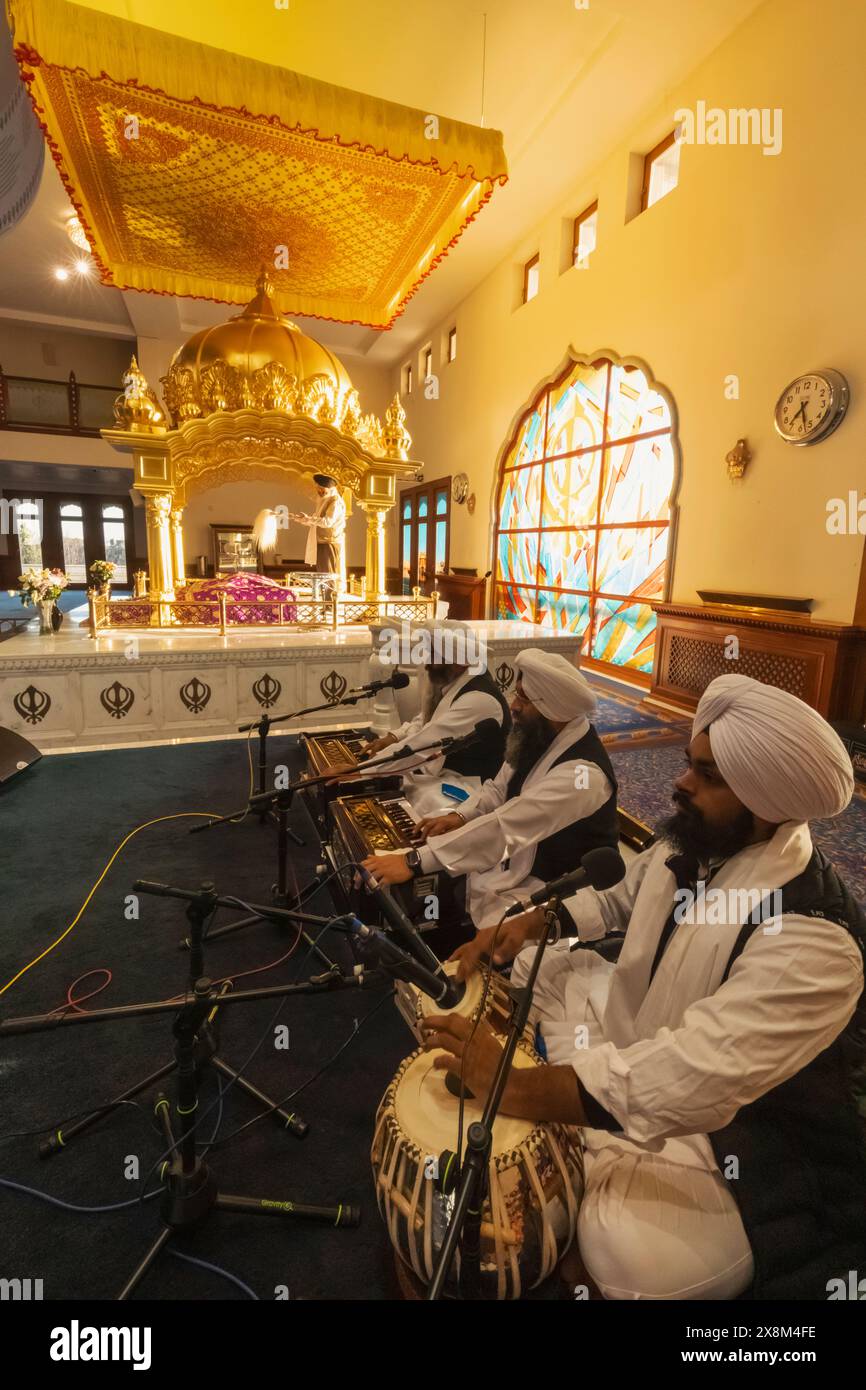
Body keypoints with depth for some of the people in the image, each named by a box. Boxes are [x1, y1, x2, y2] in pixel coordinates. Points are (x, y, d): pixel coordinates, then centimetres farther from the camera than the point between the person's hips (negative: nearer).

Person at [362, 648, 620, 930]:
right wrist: (460, 816, -10)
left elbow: (504, 827, -35)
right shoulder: (538, 736, -4)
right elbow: (499, 788, 10)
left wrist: (414, 862, -35)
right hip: (517, 862, 7)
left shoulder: (581, 773, -30)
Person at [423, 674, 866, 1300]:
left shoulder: (813, 941, -32)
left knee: (630, 1253, -29)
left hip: (729, 1133, -7)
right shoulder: (689, 846, -9)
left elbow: (685, 1086, -38)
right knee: (540, 964, 4)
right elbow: (618, 900, 10)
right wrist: (526, 923, -5)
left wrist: (512, 1087, -31)